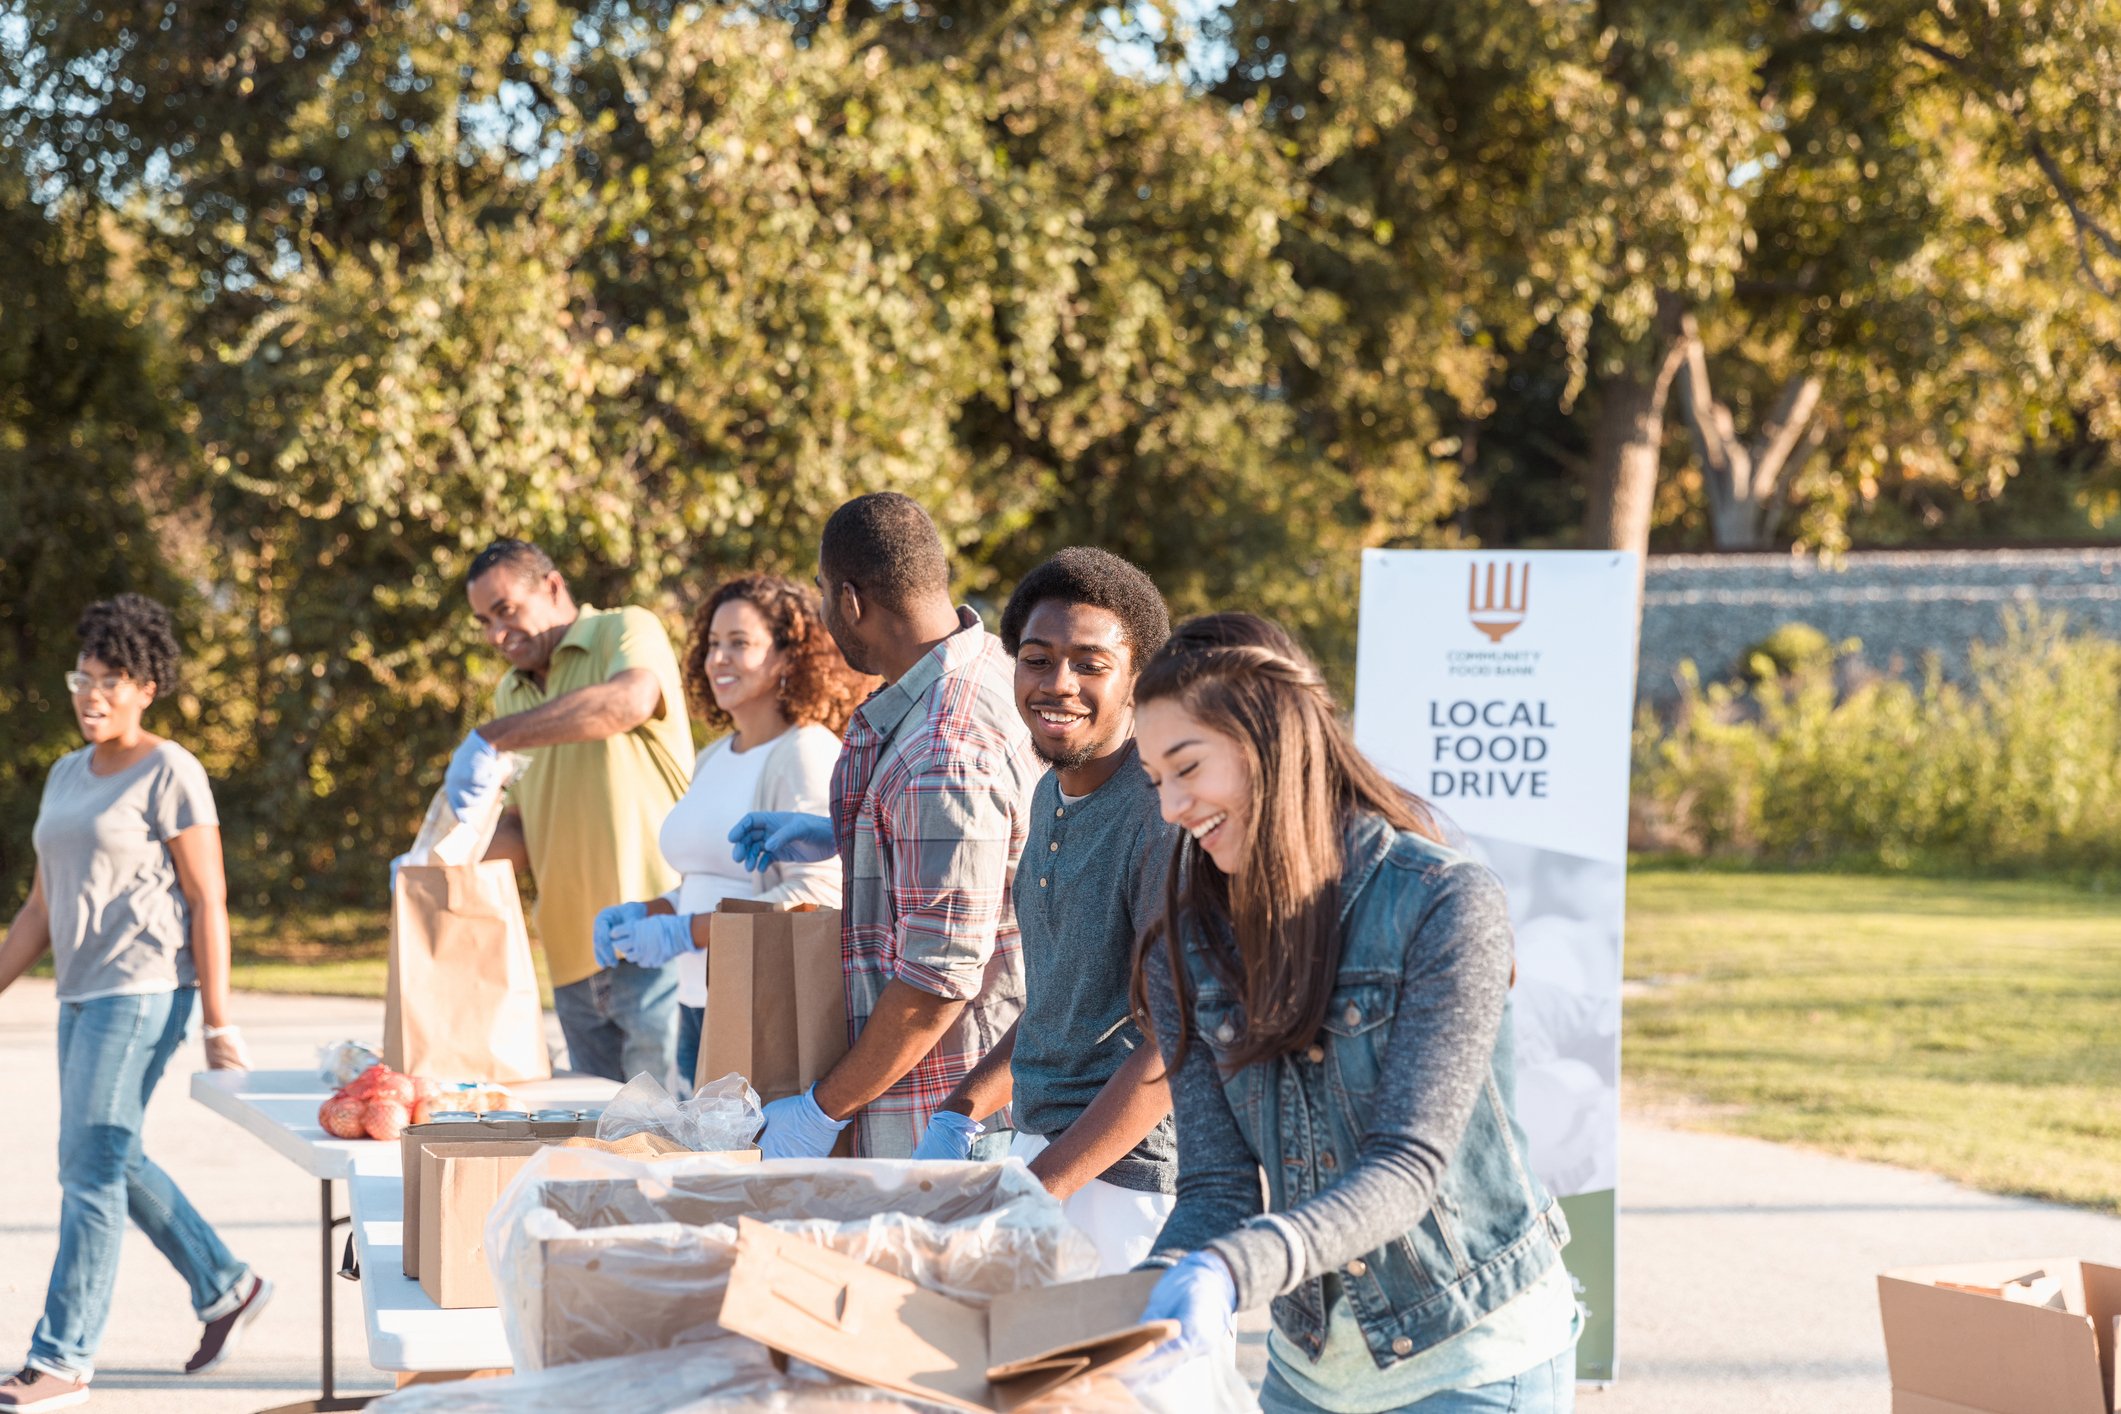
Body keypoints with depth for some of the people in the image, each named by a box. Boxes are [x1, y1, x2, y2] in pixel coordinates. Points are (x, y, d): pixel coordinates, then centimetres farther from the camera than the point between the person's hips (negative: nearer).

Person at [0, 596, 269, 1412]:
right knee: (115, 1163, 15)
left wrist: (218, 1024, -14)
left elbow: (208, 904, -11)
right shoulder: (66, 777, 14)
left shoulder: (170, 776, -9)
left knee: (90, 1169, -9)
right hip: (84, 993, 9)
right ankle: (227, 1289, 31)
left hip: (144, 991, -9)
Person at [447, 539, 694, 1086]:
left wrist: (492, 739, -27)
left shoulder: (627, 631, -1)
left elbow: (630, 699, -26)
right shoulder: (511, 694, 20)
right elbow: (523, 829, 19)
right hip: (573, 959, 7)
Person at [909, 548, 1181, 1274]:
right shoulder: (1052, 797, 14)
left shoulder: (1165, 812, -16)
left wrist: (1043, 1187, -21)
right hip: (1041, 1145, 9)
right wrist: (960, 1112, 12)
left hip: (1126, 1178, -9)